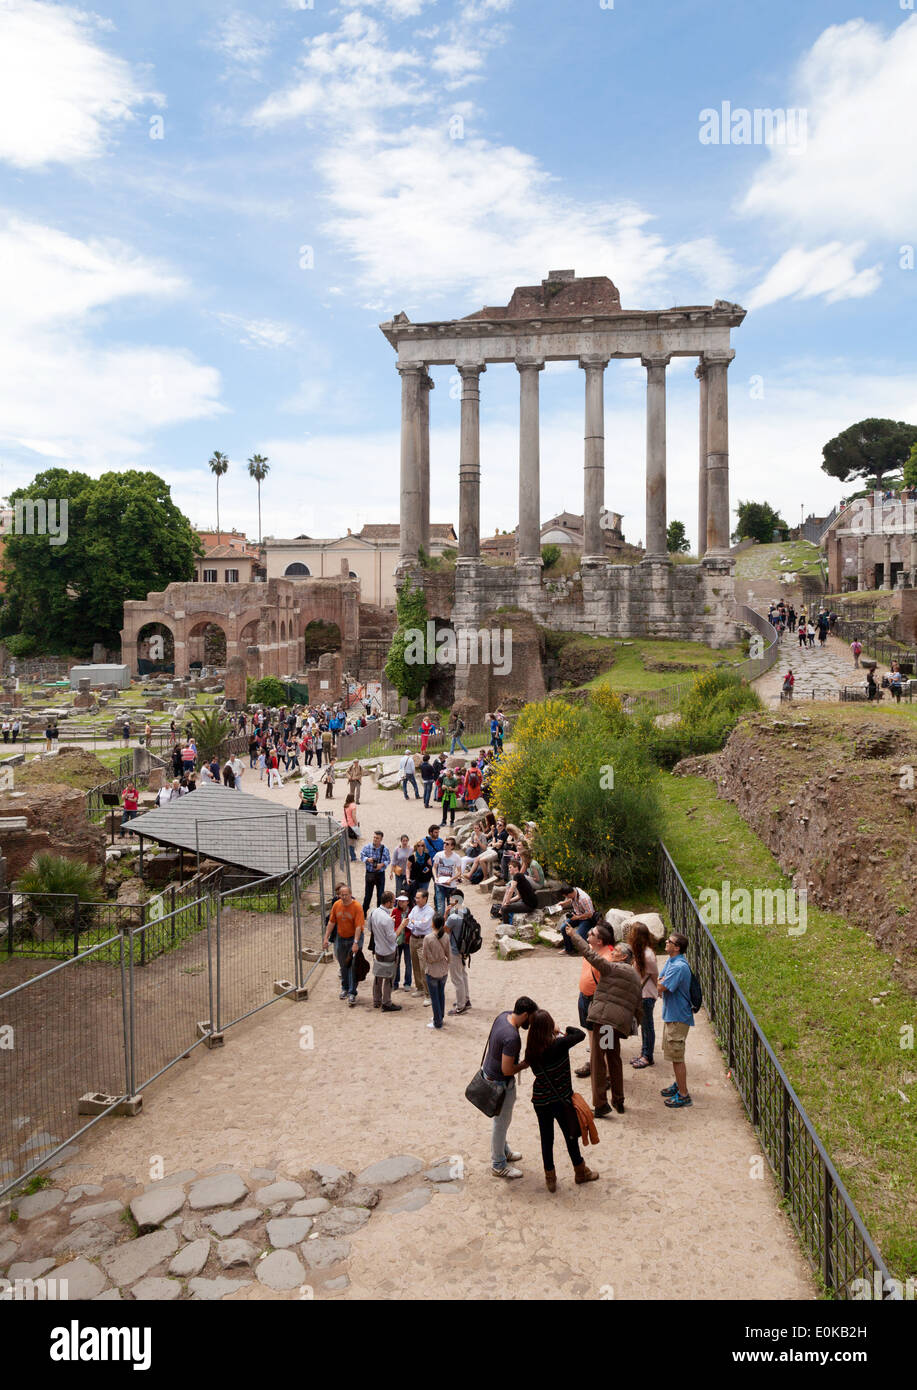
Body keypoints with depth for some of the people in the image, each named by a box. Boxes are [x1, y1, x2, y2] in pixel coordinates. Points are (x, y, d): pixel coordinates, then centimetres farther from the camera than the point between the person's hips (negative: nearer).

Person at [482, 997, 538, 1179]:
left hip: (489, 1072, 9)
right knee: (501, 1122, 10)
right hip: (500, 1083, -9)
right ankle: (498, 1165, 28)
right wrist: (525, 1064, -13)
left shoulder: (504, 1015, -9)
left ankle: (503, 1150, 47)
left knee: (502, 1118, 27)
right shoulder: (512, 1038, -35)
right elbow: (507, 1070, -30)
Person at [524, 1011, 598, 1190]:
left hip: (540, 1101, 3)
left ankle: (550, 1178, 30)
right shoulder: (559, 1044, -24)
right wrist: (563, 1030, 5)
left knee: (546, 1139, 18)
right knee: (571, 1136, 18)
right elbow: (580, 1034, -11)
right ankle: (580, 1172, 38)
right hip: (561, 1100, -3)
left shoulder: (531, 1050, -11)